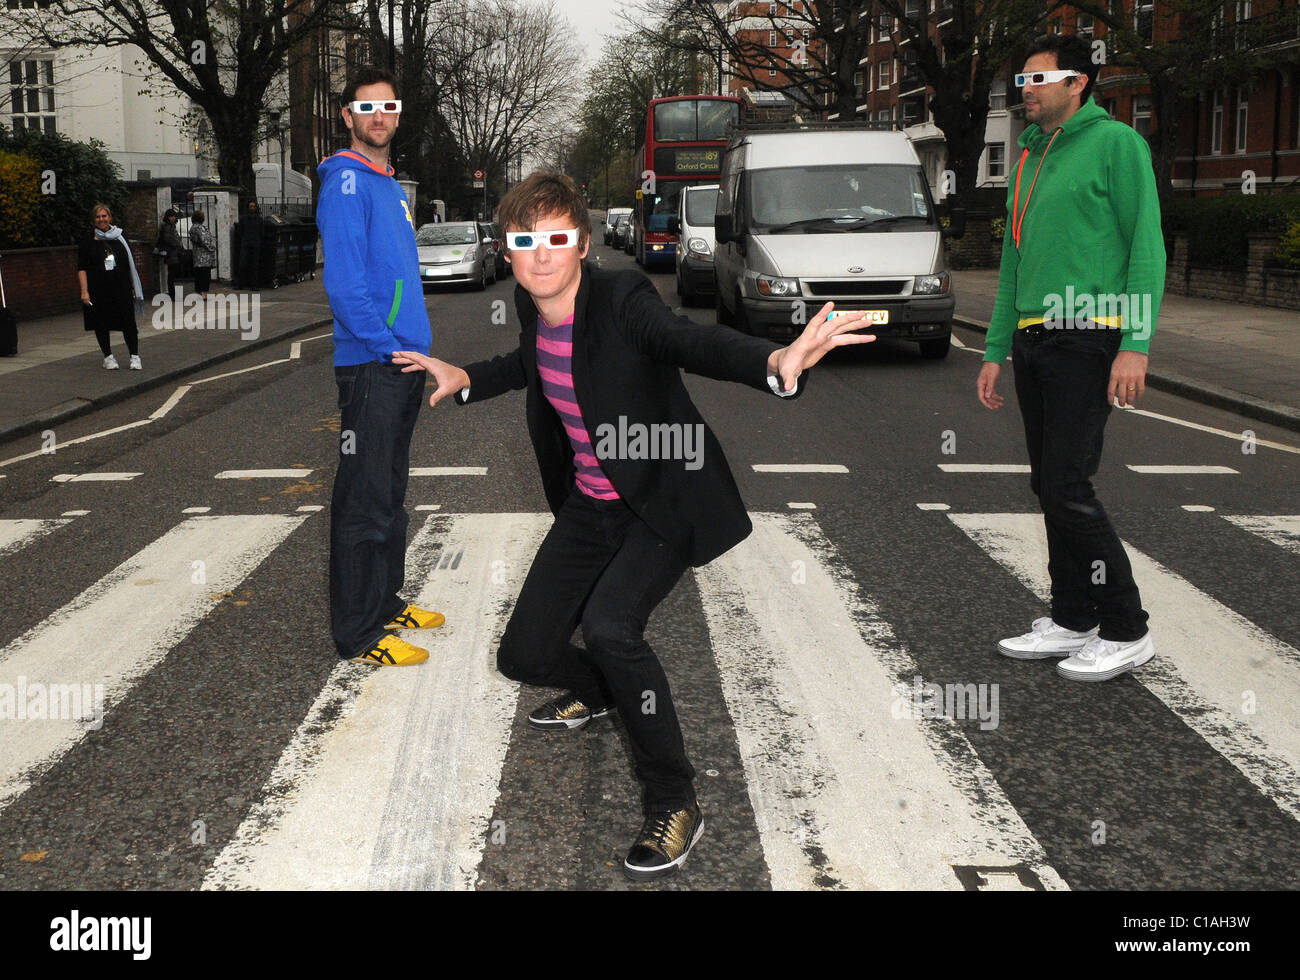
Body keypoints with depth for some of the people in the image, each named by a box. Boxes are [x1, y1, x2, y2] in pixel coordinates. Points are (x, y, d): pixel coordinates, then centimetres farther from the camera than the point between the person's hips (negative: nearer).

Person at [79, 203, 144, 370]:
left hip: (121, 288, 1)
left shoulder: (120, 237, 9)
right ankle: (108, 357, 18)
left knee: (128, 322, -6)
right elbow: (81, 268, 1)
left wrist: (133, 287, 12)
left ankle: (135, 357, -1)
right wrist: (84, 291, -8)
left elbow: (130, 264, 15)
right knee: (101, 323, 5)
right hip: (98, 290, 0)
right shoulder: (88, 241, 3)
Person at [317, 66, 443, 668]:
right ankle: (359, 634, 2)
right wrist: (392, 350, -19)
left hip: (404, 364, 9)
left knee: (391, 491, 17)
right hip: (370, 366, -9)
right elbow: (344, 285, -20)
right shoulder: (345, 183, -11)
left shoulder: (392, 187, 18)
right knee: (365, 499, -4)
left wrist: (418, 350, 13)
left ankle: (385, 602, 29)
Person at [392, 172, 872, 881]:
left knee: (608, 625, -32)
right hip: (589, 505, 7)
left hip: (664, 501, -7)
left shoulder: (622, 301, -22)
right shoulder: (533, 306, -2)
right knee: (524, 655, 6)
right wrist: (465, 379, 17)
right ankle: (597, 691, 45)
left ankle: (674, 803, -11)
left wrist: (776, 362, -62)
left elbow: (695, 343, -43)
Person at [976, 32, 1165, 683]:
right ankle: (1072, 622, 19)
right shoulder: (1028, 160, 19)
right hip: (1034, 342, 8)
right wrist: (996, 352, 19)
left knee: (1067, 488, -11)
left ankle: (1126, 632, 2)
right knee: (1050, 486, 9)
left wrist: (1135, 344, -18)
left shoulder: (1115, 143, -3)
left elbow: (1147, 247, -9)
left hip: (1088, 339, -8)